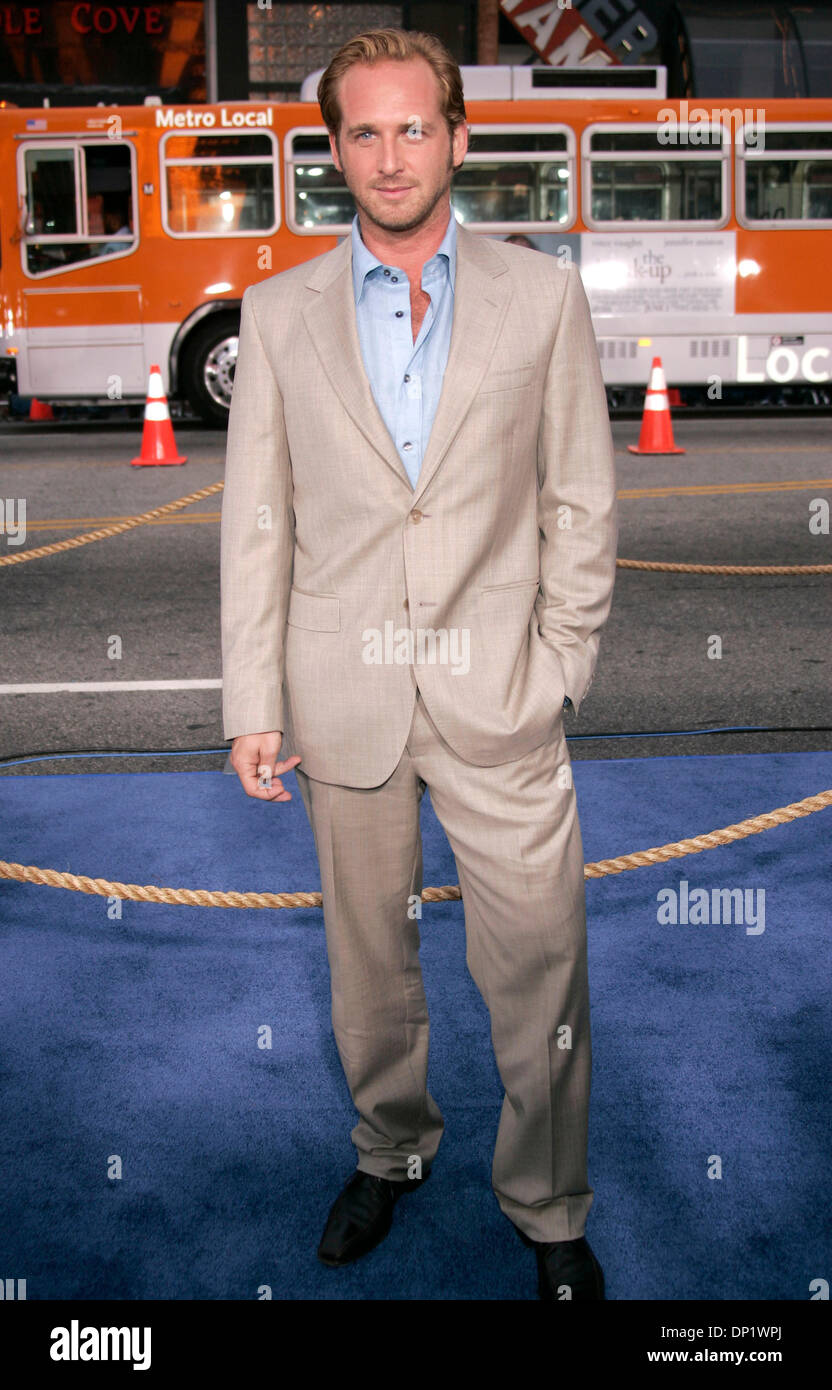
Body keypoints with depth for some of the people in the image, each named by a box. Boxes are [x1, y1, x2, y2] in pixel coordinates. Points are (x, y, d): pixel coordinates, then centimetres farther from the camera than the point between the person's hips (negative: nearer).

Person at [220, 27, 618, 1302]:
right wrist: (252, 704, 0)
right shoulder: (279, 311, 4)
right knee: (368, 957, 17)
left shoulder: (544, 297, 1)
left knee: (541, 970, 4)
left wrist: (558, 672, -3)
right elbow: (256, 521, 3)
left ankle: (550, 1212, 26)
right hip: (343, 696, 2)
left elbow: (581, 505, 3)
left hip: (498, 695, -1)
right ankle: (390, 1150, 41)